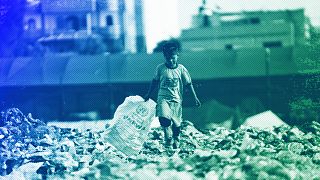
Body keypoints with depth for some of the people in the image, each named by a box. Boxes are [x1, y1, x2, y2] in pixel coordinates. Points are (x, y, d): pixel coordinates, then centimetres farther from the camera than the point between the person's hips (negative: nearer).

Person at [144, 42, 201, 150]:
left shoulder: (181, 69, -2)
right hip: (163, 98, -1)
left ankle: (176, 142, 26)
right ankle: (168, 139, -13)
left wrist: (195, 98, 0)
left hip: (176, 100, 1)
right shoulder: (160, 68, -2)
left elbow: (188, 84, 3)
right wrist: (148, 95, 18)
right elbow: (155, 81, 12)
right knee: (164, 118, -25)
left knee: (176, 123, 6)